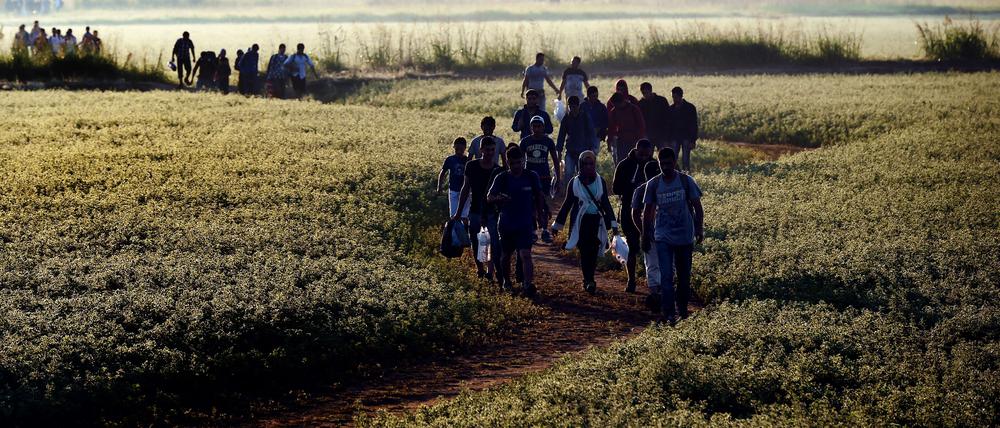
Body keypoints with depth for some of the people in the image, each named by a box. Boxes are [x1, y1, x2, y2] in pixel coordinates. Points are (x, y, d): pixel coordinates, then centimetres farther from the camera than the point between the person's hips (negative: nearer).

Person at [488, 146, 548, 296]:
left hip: (526, 223, -1)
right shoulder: (502, 178, -6)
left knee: (525, 254, -16)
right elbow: (489, 197, -10)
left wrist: (540, 215, 19)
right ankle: (506, 281, 38)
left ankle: (528, 284, -27)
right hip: (506, 224, 1)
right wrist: (498, 198, -33)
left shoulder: (531, 177, -3)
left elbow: (539, 196, 12)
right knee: (506, 255, 17)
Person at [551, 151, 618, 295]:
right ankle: (589, 281, -7)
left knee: (593, 252, -3)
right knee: (584, 252, -8)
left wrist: (613, 223, 9)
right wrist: (557, 224, 13)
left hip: (596, 221, 1)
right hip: (580, 222, -1)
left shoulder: (600, 182, 7)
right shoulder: (574, 182, 3)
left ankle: (589, 280, 6)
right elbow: (567, 204, 11)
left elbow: (606, 203, 13)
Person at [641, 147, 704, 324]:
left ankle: (682, 309, 27)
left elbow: (697, 207, 1)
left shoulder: (686, 181, -3)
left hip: (685, 236, 0)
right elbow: (647, 212, 7)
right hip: (663, 237, 0)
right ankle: (669, 315, -12)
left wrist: (700, 229, -7)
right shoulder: (653, 184, 0)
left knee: (684, 276, 11)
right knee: (666, 276, -11)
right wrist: (645, 237, 7)